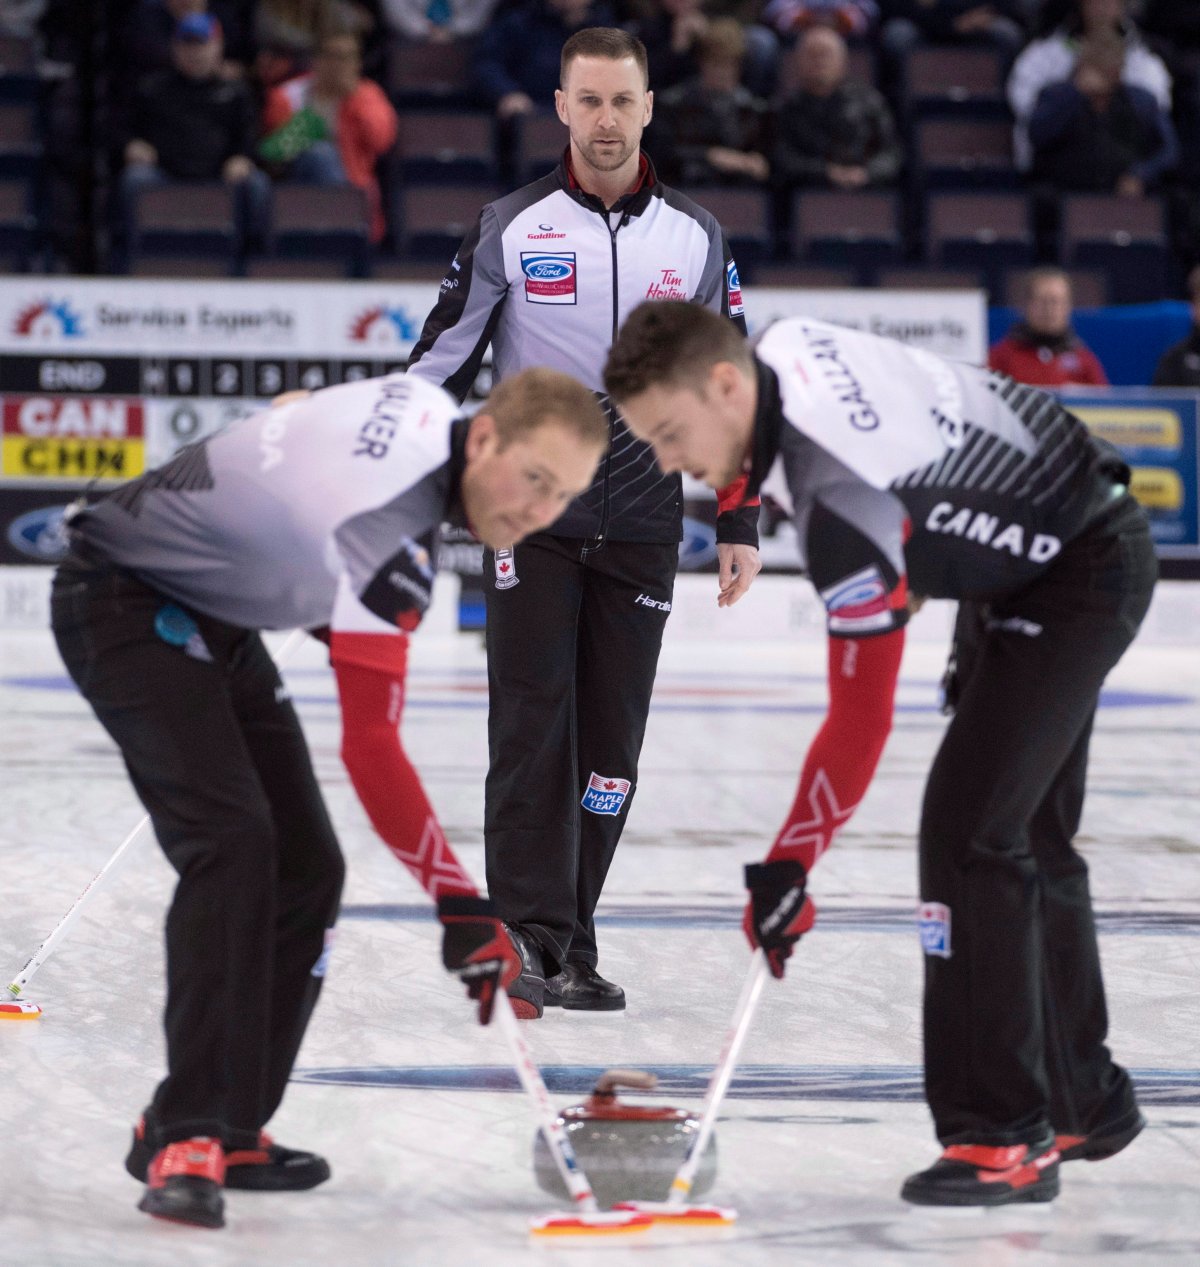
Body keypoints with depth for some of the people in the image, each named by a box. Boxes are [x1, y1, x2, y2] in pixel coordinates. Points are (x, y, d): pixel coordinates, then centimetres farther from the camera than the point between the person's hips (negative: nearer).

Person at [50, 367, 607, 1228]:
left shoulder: (428, 413, -6)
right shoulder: (388, 529, -34)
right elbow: (370, 747, -36)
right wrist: (461, 906, -36)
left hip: (214, 619, 10)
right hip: (126, 602, -10)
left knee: (305, 867, 3)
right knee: (233, 840, -26)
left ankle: (230, 1131, 10)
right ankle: (185, 1139, -24)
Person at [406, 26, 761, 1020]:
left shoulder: (696, 238, 6)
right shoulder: (511, 229, -1)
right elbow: (442, 361, 2)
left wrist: (740, 523, 9)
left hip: (641, 527, 2)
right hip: (530, 517, -2)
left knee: (613, 741, 2)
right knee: (533, 729, -10)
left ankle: (569, 949, 10)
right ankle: (533, 941, -13)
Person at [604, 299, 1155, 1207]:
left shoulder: (843, 504, -34)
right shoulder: (785, 348, -8)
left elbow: (863, 717, -31)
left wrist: (790, 867, -27)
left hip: (1080, 577, -10)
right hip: (1030, 559, 10)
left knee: (971, 832, -18)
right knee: (1030, 835, 18)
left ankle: (1004, 1138, -15)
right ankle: (1086, 1103, 31)